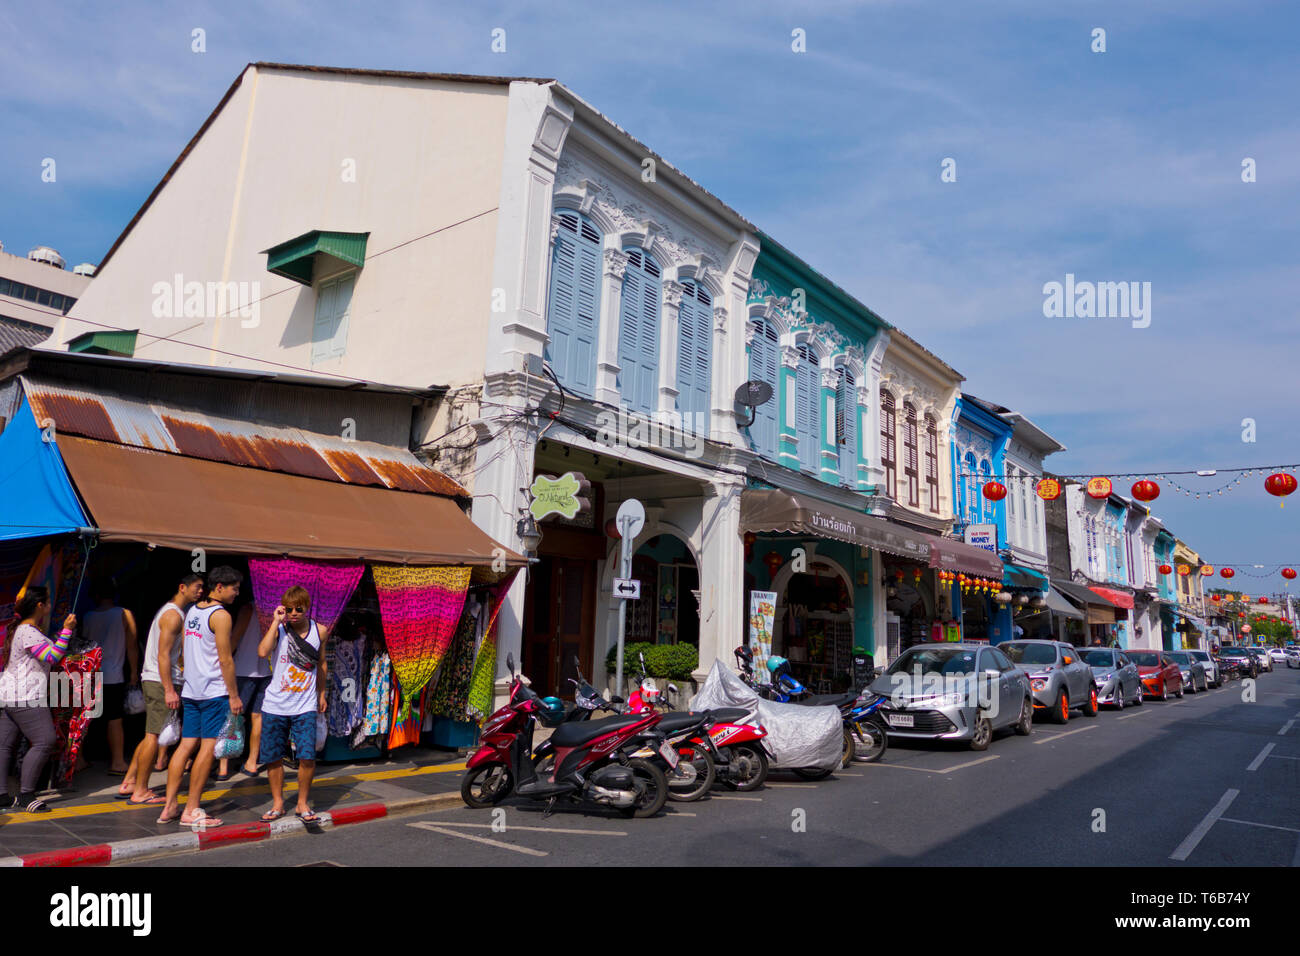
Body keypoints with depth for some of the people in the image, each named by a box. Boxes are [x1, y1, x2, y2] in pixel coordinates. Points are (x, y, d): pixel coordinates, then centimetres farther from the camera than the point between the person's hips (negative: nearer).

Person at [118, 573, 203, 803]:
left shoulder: (171, 611, 18)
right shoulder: (173, 615, -14)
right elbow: (163, 654, -19)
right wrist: (169, 690, -21)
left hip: (152, 679, 10)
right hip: (160, 681, -10)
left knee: (152, 735, 16)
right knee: (154, 736, -4)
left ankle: (128, 784, 22)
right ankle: (140, 791, 4)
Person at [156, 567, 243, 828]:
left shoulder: (192, 611, 13)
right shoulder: (220, 615, -13)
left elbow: (187, 653, 18)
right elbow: (225, 660, -14)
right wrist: (234, 696, -9)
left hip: (190, 690, 8)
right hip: (214, 692, -8)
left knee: (186, 745, 11)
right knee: (208, 748, -2)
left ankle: (170, 806, 13)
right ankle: (191, 811, 1)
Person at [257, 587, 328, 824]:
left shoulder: (319, 631, 1)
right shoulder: (278, 629, -5)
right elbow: (263, 651, -26)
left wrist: (321, 694, 21)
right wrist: (276, 622, -21)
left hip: (305, 707, 0)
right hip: (275, 706, 0)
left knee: (307, 757, -8)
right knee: (273, 757, 9)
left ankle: (303, 804, 12)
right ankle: (278, 803, 28)